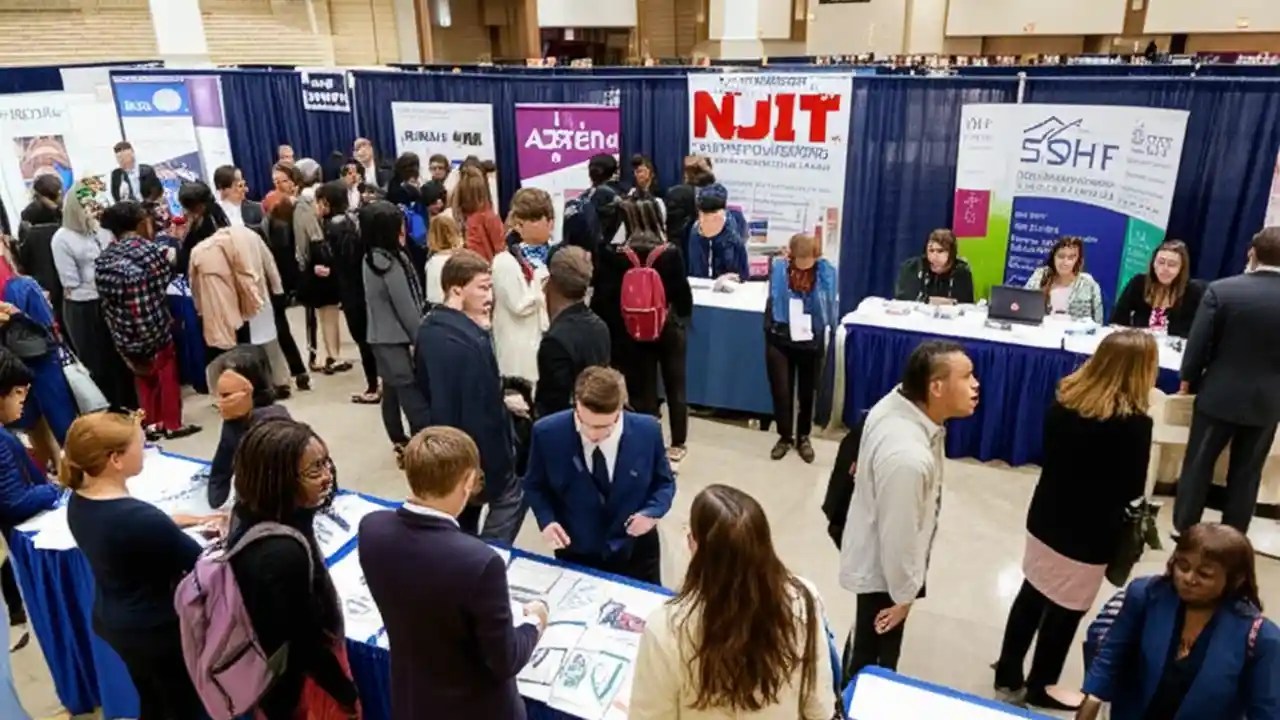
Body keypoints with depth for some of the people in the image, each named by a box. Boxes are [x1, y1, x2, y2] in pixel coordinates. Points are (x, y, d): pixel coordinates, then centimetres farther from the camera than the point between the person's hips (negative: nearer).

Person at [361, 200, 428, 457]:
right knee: (414, 395, -7)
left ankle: (401, 442, 27)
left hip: (379, 337, 9)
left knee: (391, 392, 16)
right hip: (396, 339, -9)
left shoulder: (369, 259, 7)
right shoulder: (391, 262, -20)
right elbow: (406, 308, -17)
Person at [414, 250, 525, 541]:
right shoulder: (471, 342, -28)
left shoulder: (426, 330, 1)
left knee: (460, 520, 21)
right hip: (477, 449, -8)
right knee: (509, 498, 13)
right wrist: (500, 461, -15)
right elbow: (485, 410, -25)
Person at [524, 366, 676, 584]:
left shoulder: (647, 431, -17)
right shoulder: (547, 433, -19)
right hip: (575, 554, 0)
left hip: (635, 552, 1)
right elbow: (534, 485, -1)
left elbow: (664, 482, -1)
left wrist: (652, 513, -20)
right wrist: (546, 519, -18)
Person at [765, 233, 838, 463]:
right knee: (781, 391, 5)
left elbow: (831, 306, -5)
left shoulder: (826, 272, -11)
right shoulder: (779, 268, -9)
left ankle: (803, 437, 35)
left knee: (807, 392, 14)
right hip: (780, 339, 0)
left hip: (811, 342, 0)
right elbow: (772, 300, 2)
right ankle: (785, 436, 26)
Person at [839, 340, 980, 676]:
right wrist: (903, 595, -14)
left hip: (874, 555, 9)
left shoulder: (893, 403, -14)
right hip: (883, 570, -9)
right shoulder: (908, 457, -39)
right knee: (874, 658, 16)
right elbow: (899, 535, -27)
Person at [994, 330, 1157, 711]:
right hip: (1088, 534, -6)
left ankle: (1008, 672, 33)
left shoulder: (1064, 398, -4)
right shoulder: (1134, 422, -22)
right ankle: (1040, 687, 31)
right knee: (1065, 611, 12)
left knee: (1032, 594, 20)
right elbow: (1132, 489, -12)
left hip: (1045, 519, 6)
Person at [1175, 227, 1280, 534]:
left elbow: (1198, 342, -9)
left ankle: (1183, 530, 20)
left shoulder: (1222, 289, -14)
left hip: (1219, 393, -2)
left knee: (1198, 464, 11)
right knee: (1246, 473, 13)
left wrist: (1188, 378, 7)